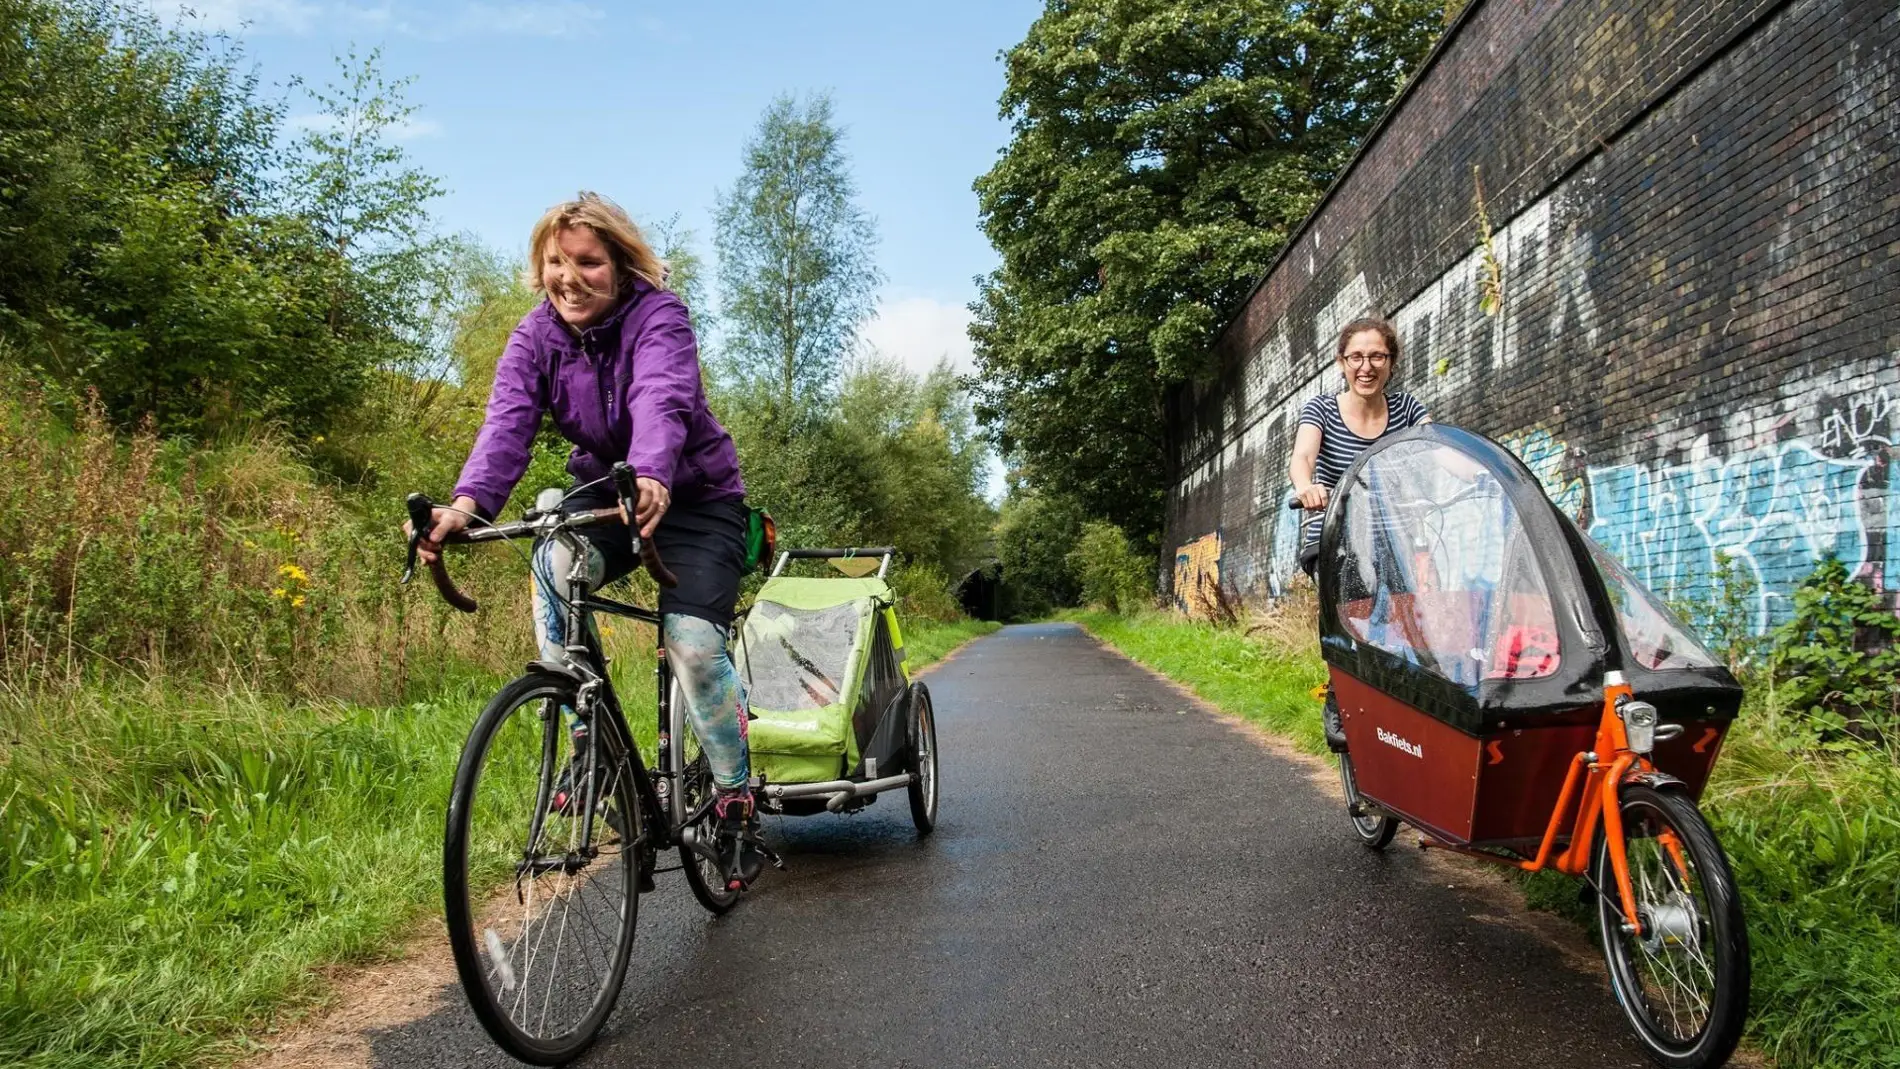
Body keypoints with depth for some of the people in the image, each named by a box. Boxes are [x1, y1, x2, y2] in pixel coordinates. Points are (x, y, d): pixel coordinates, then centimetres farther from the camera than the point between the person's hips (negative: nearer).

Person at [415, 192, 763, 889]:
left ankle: (736, 801, 0)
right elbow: (508, 422, -23)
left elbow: (661, 402, -39)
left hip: (695, 497, -3)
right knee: (555, 564, -30)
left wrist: (650, 479, -61)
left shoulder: (658, 316, -19)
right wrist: (468, 503, -43)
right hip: (603, 491, 4)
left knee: (693, 640, -22)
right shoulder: (536, 335, -7)